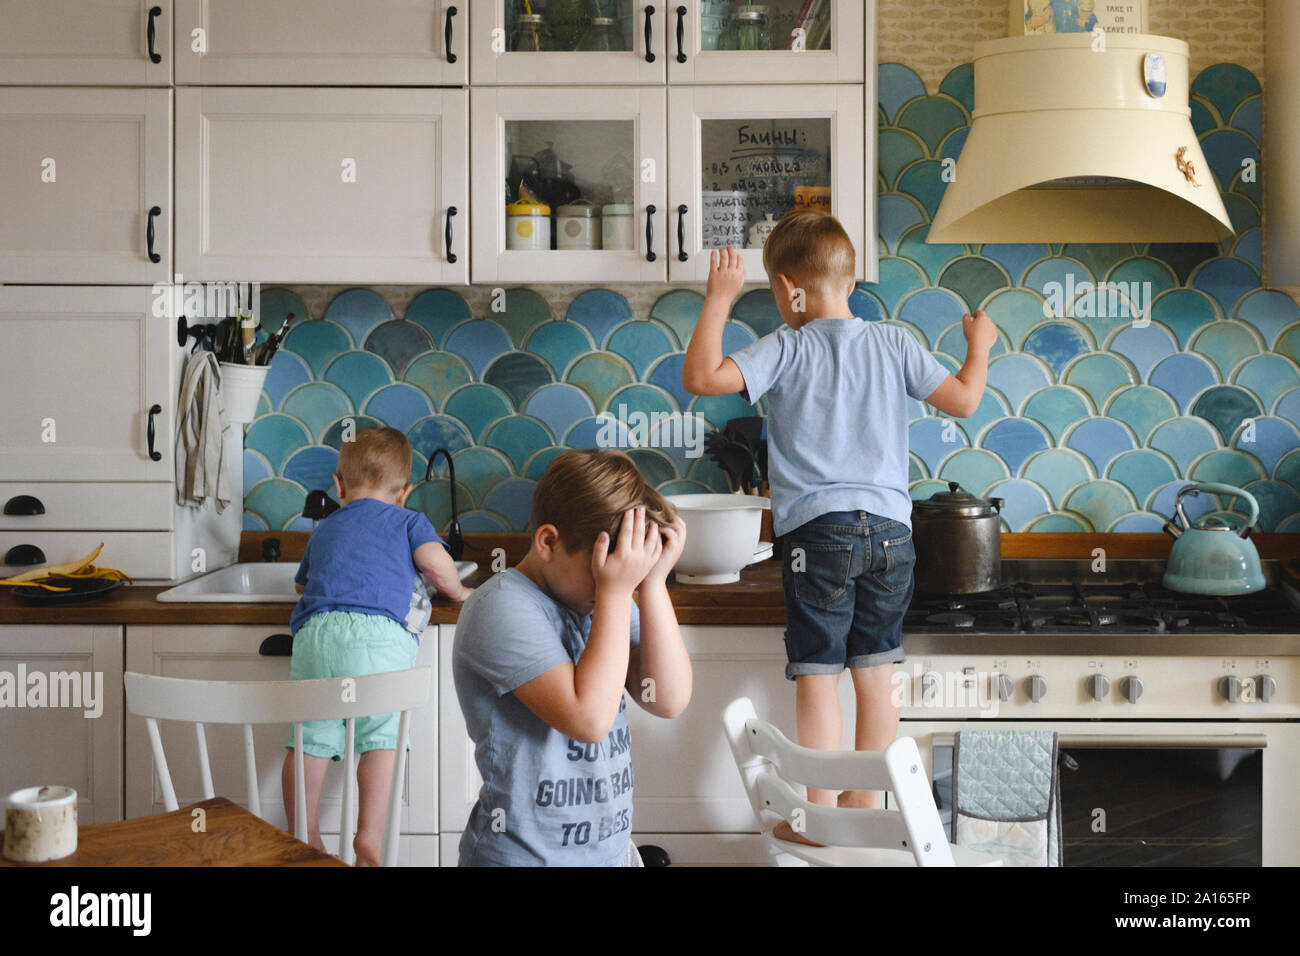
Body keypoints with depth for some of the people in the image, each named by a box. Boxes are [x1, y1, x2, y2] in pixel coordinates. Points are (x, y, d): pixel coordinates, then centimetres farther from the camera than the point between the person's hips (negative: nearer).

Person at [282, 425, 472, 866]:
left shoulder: (324, 529, 34)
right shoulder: (408, 521, 23)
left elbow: (303, 584, 47)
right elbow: (435, 562, 4)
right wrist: (457, 591, 23)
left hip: (315, 632, 3)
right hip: (378, 632, -3)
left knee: (310, 739, 7)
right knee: (381, 738, 4)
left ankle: (305, 838, 9)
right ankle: (369, 836, -4)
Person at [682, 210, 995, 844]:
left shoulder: (787, 349, -6)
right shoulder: (894, 344, 5)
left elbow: (701, 377, -16)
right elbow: (963, 400, 10)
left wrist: (719, 299, -5)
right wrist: (979, 346, 29)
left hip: (819, 530, -4)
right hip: (890, 529, 4)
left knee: (817, 676, 3)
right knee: (876, 675, 14)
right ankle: (865, 809, 24)